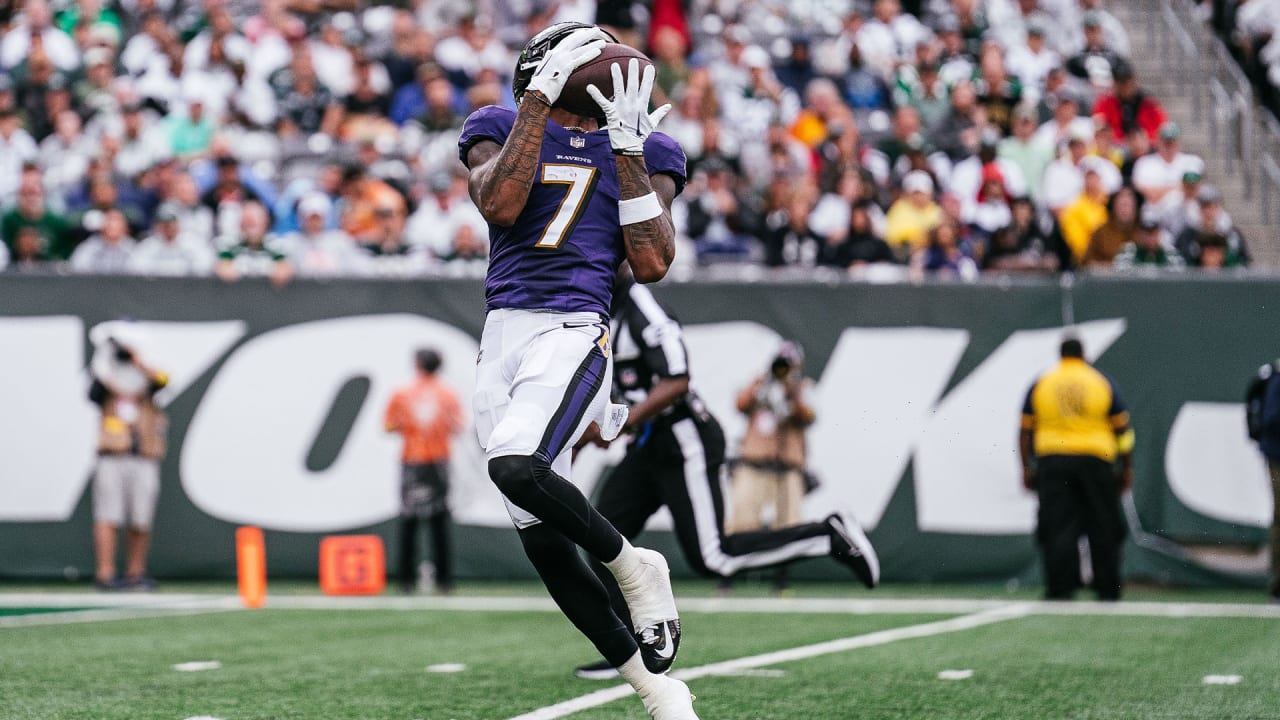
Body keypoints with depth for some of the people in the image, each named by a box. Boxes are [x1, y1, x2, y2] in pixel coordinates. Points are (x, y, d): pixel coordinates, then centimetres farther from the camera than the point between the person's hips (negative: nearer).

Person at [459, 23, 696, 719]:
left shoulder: (641, 150, 11)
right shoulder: (500, 128, 12)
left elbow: (652, 265, 0)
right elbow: (499, 204, -9)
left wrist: (628, 149, -3)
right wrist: (539, 101, -10)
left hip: (573, 329, -3)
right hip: (502, 338, 3)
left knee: (518, 466, -31)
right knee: (541, 540, 0)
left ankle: (634, 567, -6)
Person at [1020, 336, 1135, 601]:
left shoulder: (1040, 385, 6)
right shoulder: (1103, 383, 5)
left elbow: (1025, 430, 5)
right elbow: (1123, 430, 4)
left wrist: (1027, 468, 9)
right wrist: (1126, 468, 10)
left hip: (1052, 460, 0)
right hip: (1096, 460, 0)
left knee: (1057, 529, -1)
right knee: (1103, 529, 8)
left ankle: (1061, 588, -9)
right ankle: (1108, 590, 11)